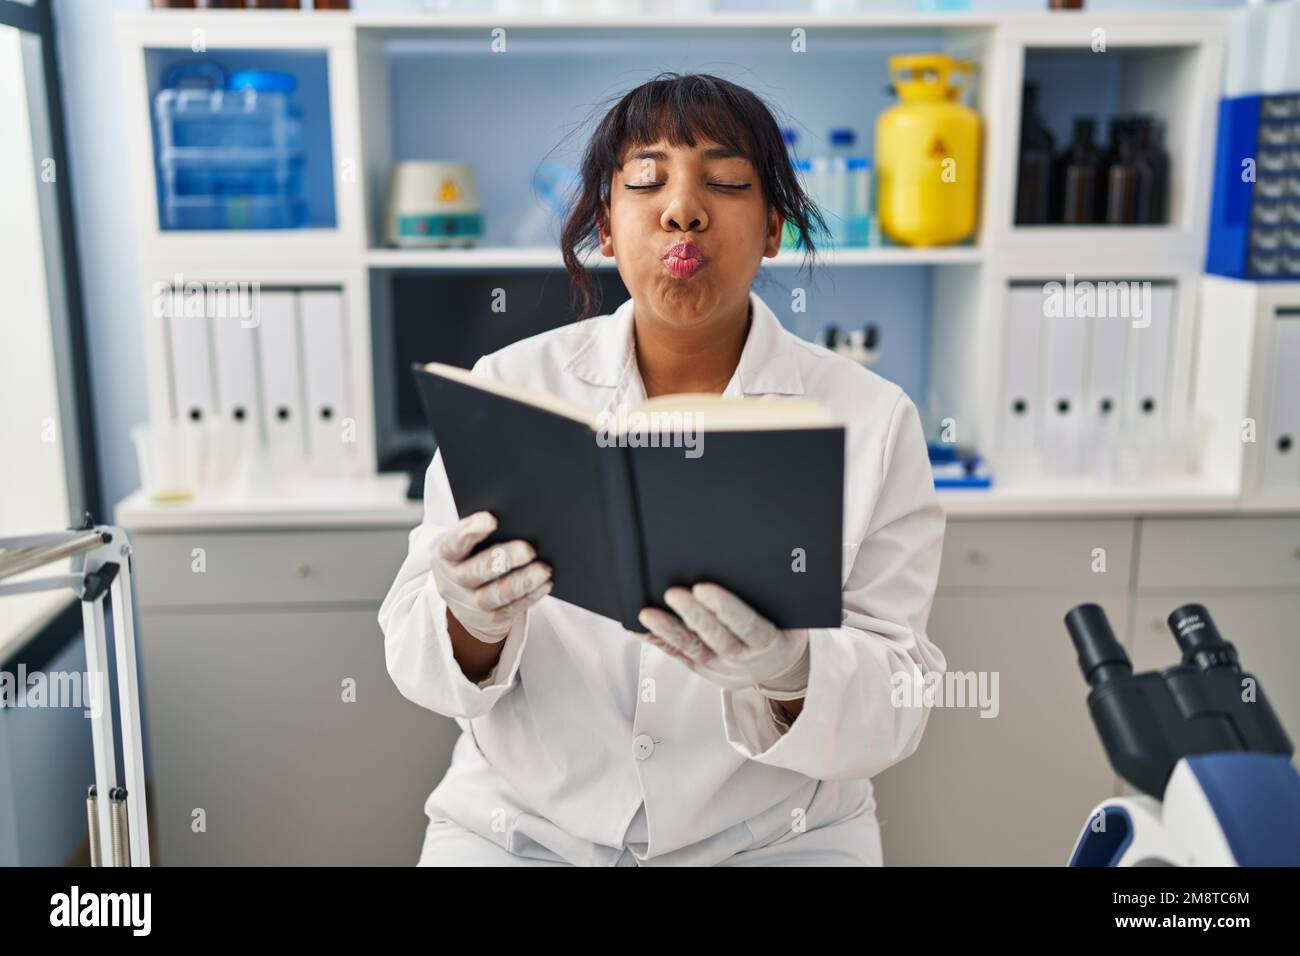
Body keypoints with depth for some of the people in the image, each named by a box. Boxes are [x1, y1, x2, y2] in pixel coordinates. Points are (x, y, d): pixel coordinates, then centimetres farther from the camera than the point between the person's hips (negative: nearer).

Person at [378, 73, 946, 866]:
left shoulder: (873, 420, -6)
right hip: (519, 826, 1)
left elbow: (896, 704, -8)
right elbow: (414, 650, -3)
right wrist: (472, 625, -24)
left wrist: (790, 674, -28)